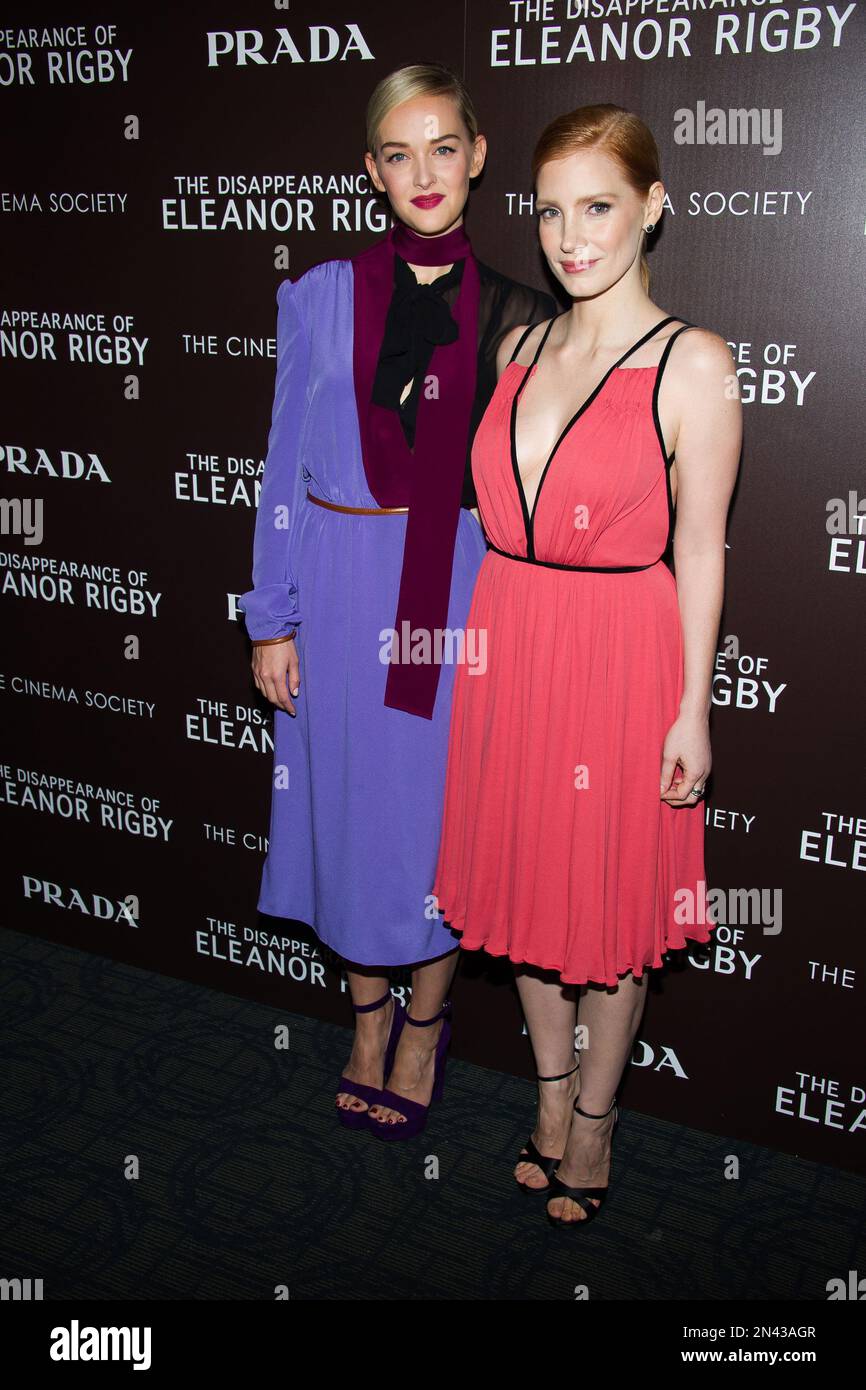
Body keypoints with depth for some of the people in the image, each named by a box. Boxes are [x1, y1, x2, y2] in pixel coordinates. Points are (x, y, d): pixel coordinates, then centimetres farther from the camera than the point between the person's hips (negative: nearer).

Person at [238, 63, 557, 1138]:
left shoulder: (514, 312, 3)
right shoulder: (323, 296, 2)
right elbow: (287, 468, 2)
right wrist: (273, 620, 0)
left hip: (461, 593, 0)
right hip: (345, 589, 1)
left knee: (441, 801, 7)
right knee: (351, 797, 10)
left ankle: (425, 1020, 31)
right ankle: (368, 1015, 33)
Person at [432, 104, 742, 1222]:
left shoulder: (693, 363, -9)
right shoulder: (521, 348, 7)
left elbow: (699, 548, -8)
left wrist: (692, 709, -9)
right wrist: (492, 631, 12)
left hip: (621, 657, -5)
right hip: (510, 646, 6)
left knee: (611, 895, 9)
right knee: (525, 876, 16)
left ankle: (592, 1120, 32)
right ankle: (550, 1094, 38)